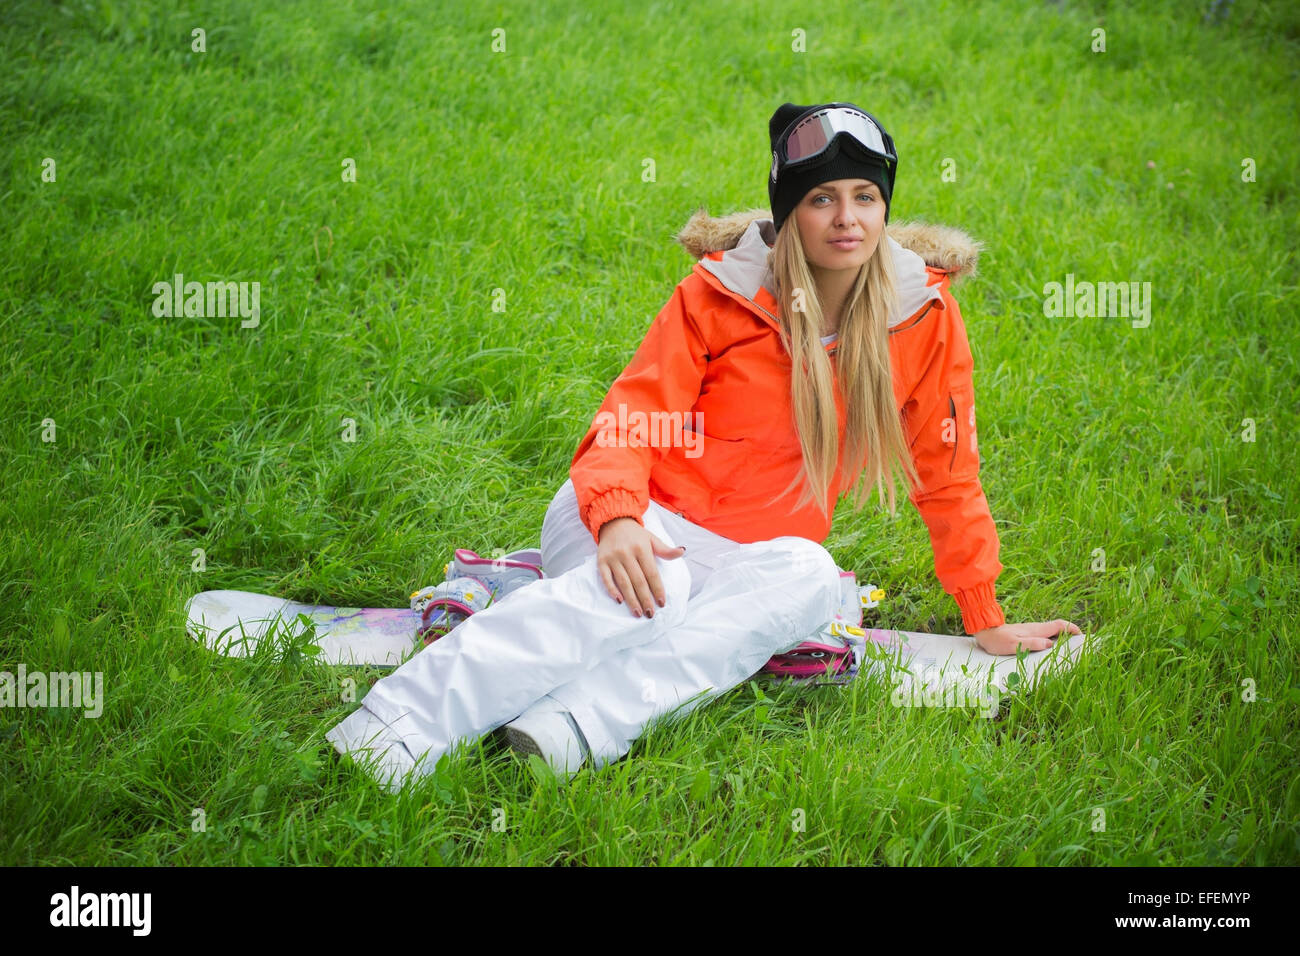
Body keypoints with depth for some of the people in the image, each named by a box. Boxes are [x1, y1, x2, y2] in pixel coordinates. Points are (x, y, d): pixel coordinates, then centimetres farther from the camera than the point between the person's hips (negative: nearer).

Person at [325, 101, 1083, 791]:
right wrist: (618, 519, -29)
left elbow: (947, 469, 9)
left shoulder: (922, 313, 1)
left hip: (747, 557, 2)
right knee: (647, 586, -38)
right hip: (644, 520, -2)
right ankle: (390, 735, -49)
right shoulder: (722, 290, -3)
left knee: (807, 576, -35)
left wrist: (985, 620, 11)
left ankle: (572, 731, -49)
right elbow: (636, 415, -8)